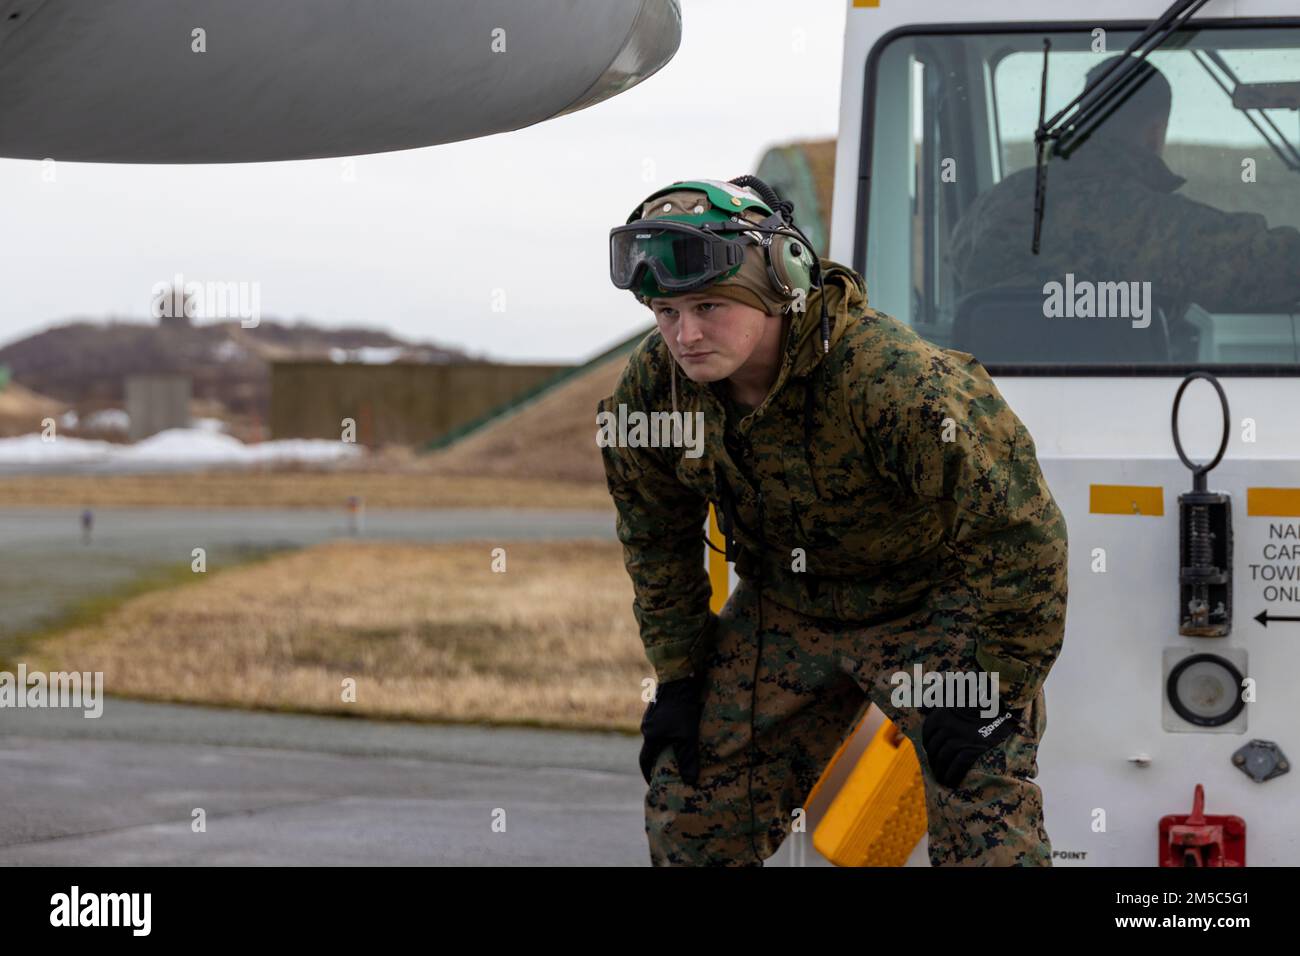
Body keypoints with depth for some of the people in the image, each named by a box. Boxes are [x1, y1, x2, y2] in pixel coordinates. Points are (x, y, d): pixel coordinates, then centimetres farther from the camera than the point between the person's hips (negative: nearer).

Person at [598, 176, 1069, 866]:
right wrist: (678, 678, 4)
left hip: (930, 608, -5)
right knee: (690, 804, 4)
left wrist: (990, 690, -23)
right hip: (784, 611, 5)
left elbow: (1017, 531, -28)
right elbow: (657, 541, 5)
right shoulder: (649, 390, -14)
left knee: (985, 825, -16)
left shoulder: (894, 381, -35)